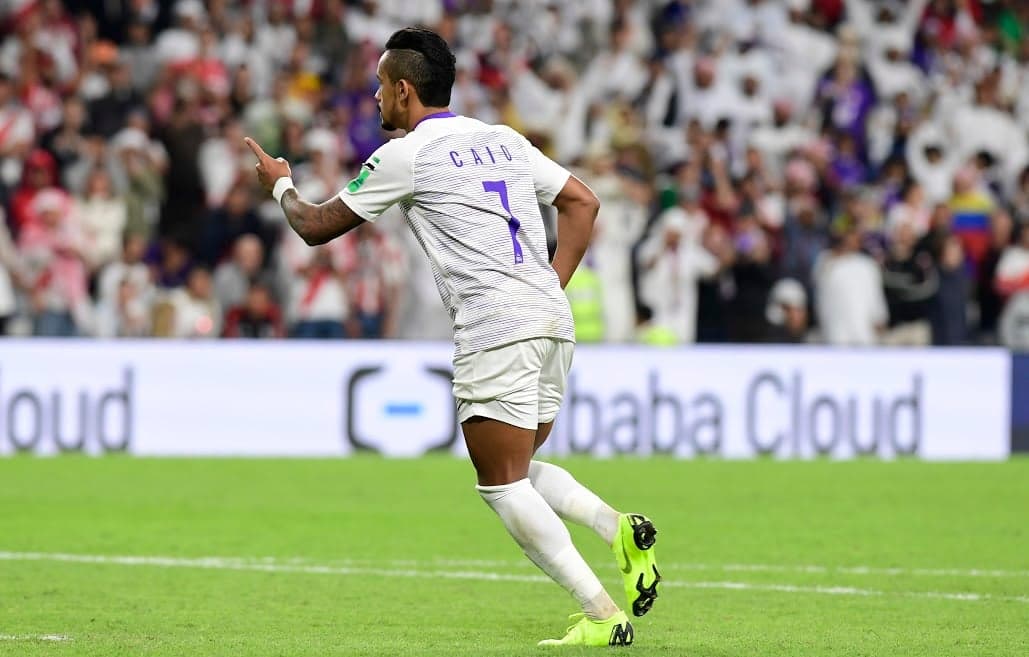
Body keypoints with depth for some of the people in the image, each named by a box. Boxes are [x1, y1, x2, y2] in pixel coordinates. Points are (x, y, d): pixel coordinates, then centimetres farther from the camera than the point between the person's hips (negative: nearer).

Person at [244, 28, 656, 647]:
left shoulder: (405, 155, -1)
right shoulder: (504, 141, 19)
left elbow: (317, 225, 7)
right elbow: (583, 202, 19)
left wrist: (281, 184, 28)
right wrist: (553, 285, 17)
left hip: (495, 329, -8)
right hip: (554, 322, 8)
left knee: (503, 486, -4)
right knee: (520, 470, 19)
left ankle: (601, 616, -11)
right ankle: (619, 527, -5)